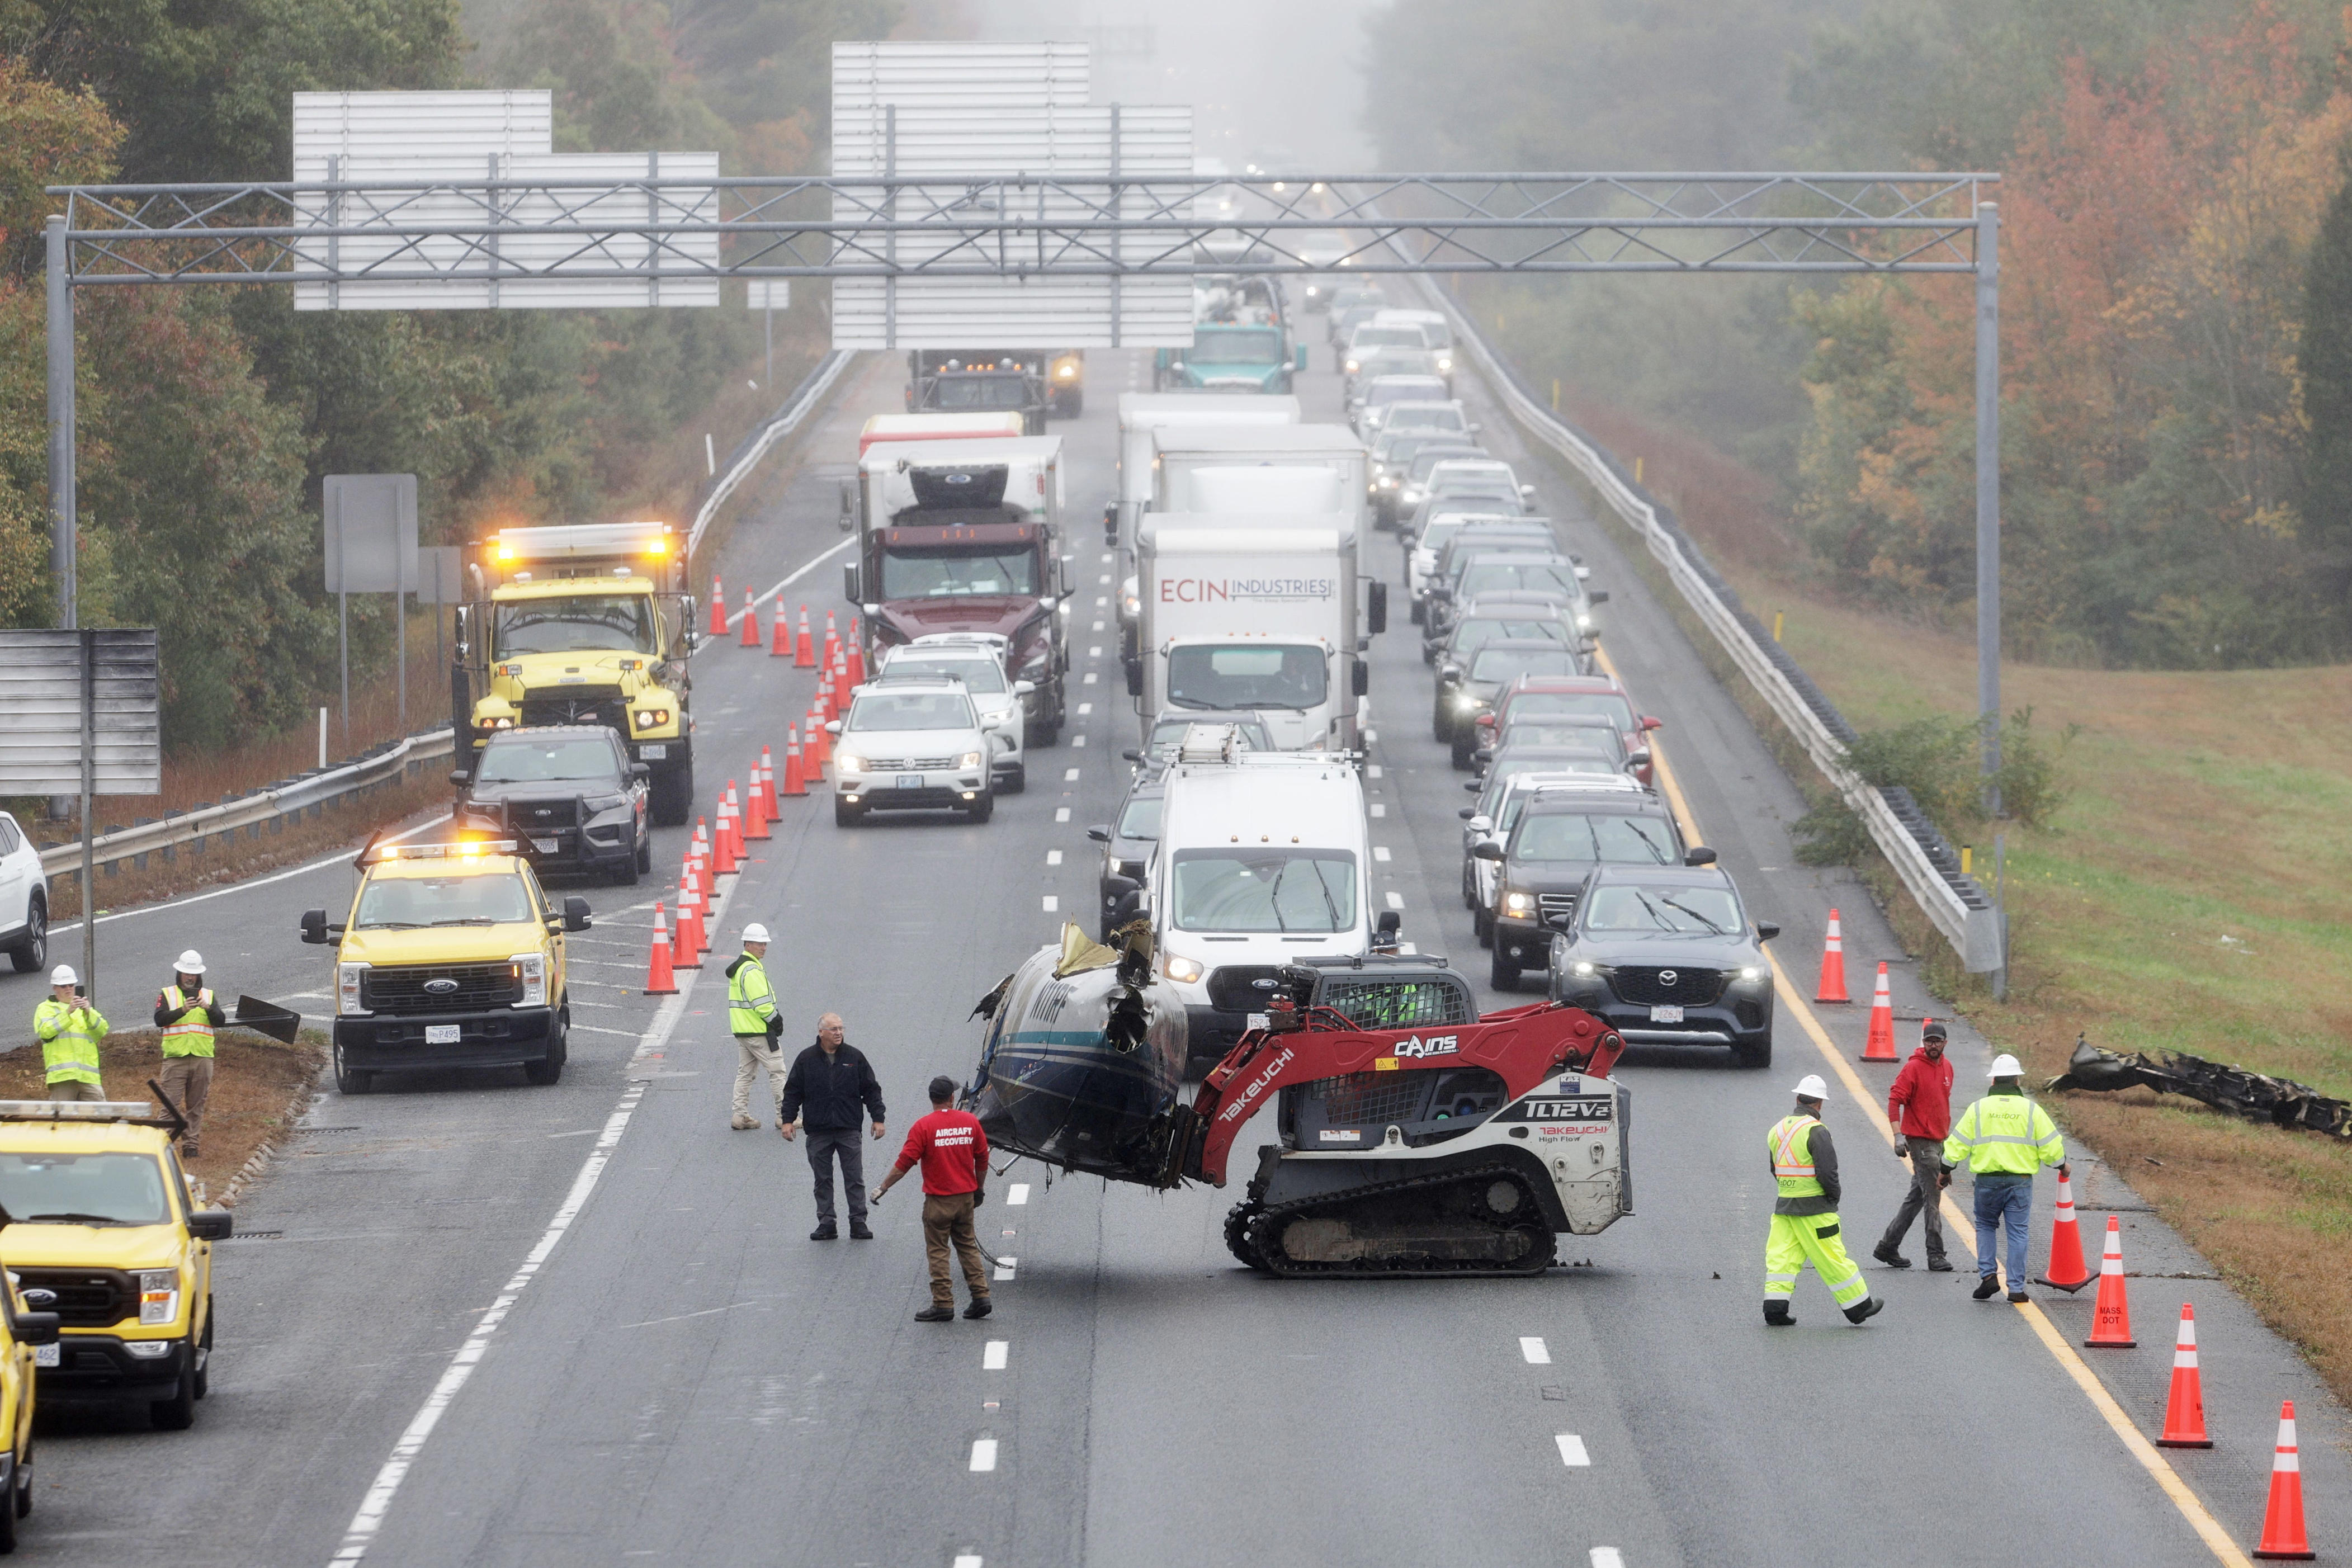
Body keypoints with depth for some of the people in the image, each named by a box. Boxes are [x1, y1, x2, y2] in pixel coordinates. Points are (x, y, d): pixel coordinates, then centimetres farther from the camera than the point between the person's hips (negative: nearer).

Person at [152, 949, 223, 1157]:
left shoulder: (209, 995, 14)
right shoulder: (167, 994, 8)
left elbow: (220, 1021, 1)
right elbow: (160, 1019, -8)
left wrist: (208, 1008, -18)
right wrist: (182, 1010, -22)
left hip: (202, 1057, 2)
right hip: (175, 1058, -2)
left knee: (196, 1106, 5)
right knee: (171, 1103, -7)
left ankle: (191, 1145, 9)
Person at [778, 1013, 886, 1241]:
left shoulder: (855, 1058, 4)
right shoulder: (806, 1060, 3)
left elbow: (871, 1090, 8)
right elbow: (793, 1092, 7)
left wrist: (878, 1119, 4)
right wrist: (787, 1119, 0)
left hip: (849, 1129, 0)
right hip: (818, 1132, 0)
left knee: (855, 1179, -1)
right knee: (823, 1180, 5)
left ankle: (858, 1224, 4)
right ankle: (826, 1224, 11)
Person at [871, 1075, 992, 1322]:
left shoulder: (923, 1126, -12)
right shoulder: (970, 1122, 1)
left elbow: (905, 1163, -13)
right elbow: (982, 1159, 9)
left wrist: (883, 1187, -3)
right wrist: (978, 1189, 23)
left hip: (938, 1199, -4)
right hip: (966, 1196, 4)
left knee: (938, 1252, 2)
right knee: (968, 1246, 14)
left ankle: (943, 1304, 1)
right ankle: (981, 1296, 10)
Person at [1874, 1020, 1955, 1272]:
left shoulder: (1946, 1067, 12)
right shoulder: (1914, 1068, -12)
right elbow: (1895, 1099, -16)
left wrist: (1948, 1132, 23)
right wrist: (1898, 1135, -25)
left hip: (1939, 1142, 8)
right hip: (1920, 1141, -8)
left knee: (1916, 1197, 13)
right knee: (1932, 1199, -8)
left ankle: (1888, 1247, 21)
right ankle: (1936, 1256, -4)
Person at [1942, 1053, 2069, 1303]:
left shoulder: (1979, 1109, 1)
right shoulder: (2031, 1110, 0)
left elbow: (1958, 1144, 3)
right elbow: (2051, 1145, 0)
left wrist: (1946, 1170, 18)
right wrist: (2061, 1165, 20)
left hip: (1987, 1179, 0)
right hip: (2020, 1180, 0)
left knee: (1985, 1226, 19)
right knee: (2018, 1232, 5)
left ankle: (1987, 1274, 4)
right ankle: (2016, 1288, 4)